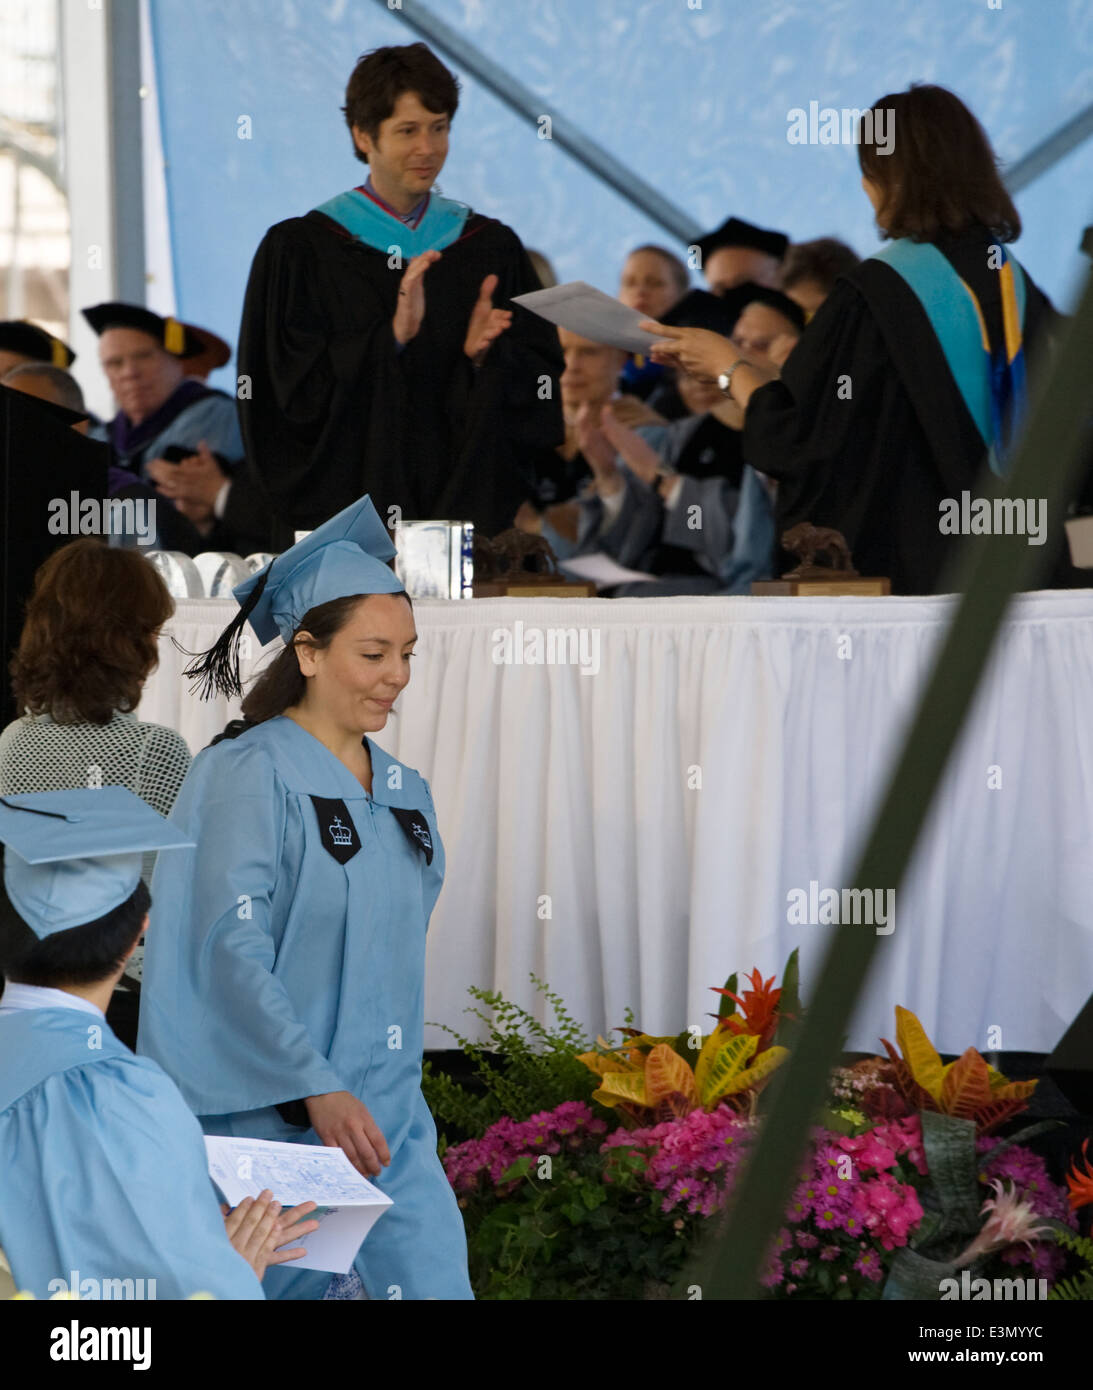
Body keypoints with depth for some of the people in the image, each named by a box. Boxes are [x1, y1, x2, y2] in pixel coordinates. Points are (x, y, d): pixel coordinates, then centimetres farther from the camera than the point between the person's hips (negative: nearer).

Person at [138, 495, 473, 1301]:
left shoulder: (403, 792, 12)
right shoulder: (246, 775, -9)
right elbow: (230, 951, -17)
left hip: (387, 1115, 6)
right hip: (272, 1115, -6)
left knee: (437, 1283, -6)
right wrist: (316, 1090, -24)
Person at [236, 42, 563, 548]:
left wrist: (485, 358, -13)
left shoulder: (492, 248, 9)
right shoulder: (299, 250, -1)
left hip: (470, 506, 3)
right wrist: (393, 336, -22)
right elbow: (301, 388, -10)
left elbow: (541, 388, 6)